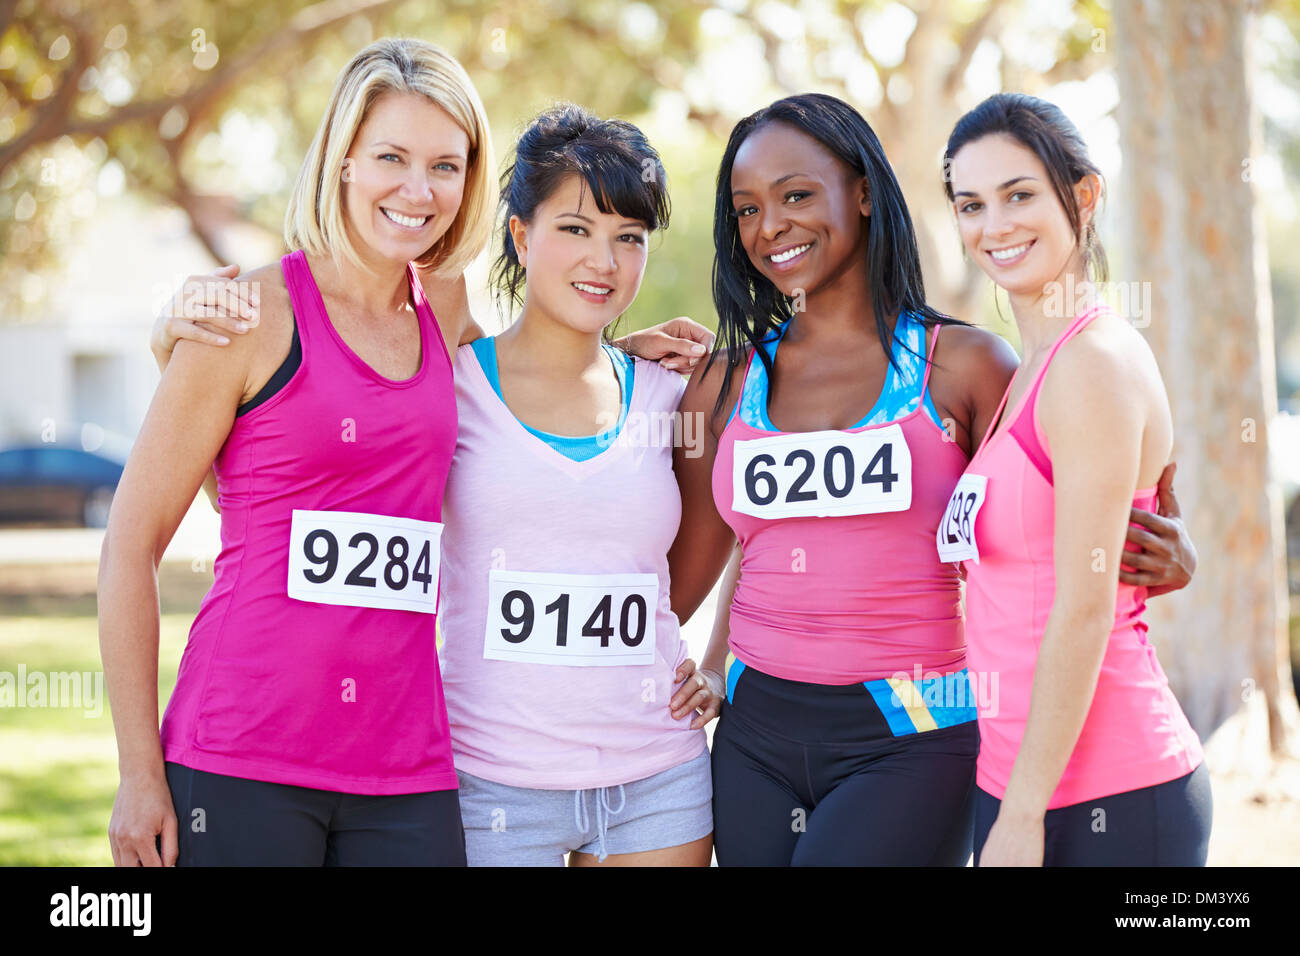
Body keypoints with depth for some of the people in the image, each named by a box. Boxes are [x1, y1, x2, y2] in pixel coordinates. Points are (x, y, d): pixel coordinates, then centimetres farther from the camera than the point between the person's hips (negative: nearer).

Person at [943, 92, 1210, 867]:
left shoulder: (1094, 364, -14)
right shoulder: (1033, 368, 12)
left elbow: (1085, 611, -17)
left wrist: (1022, 815, -16)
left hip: (1107, 801, -8)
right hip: (1021, 779, 8)